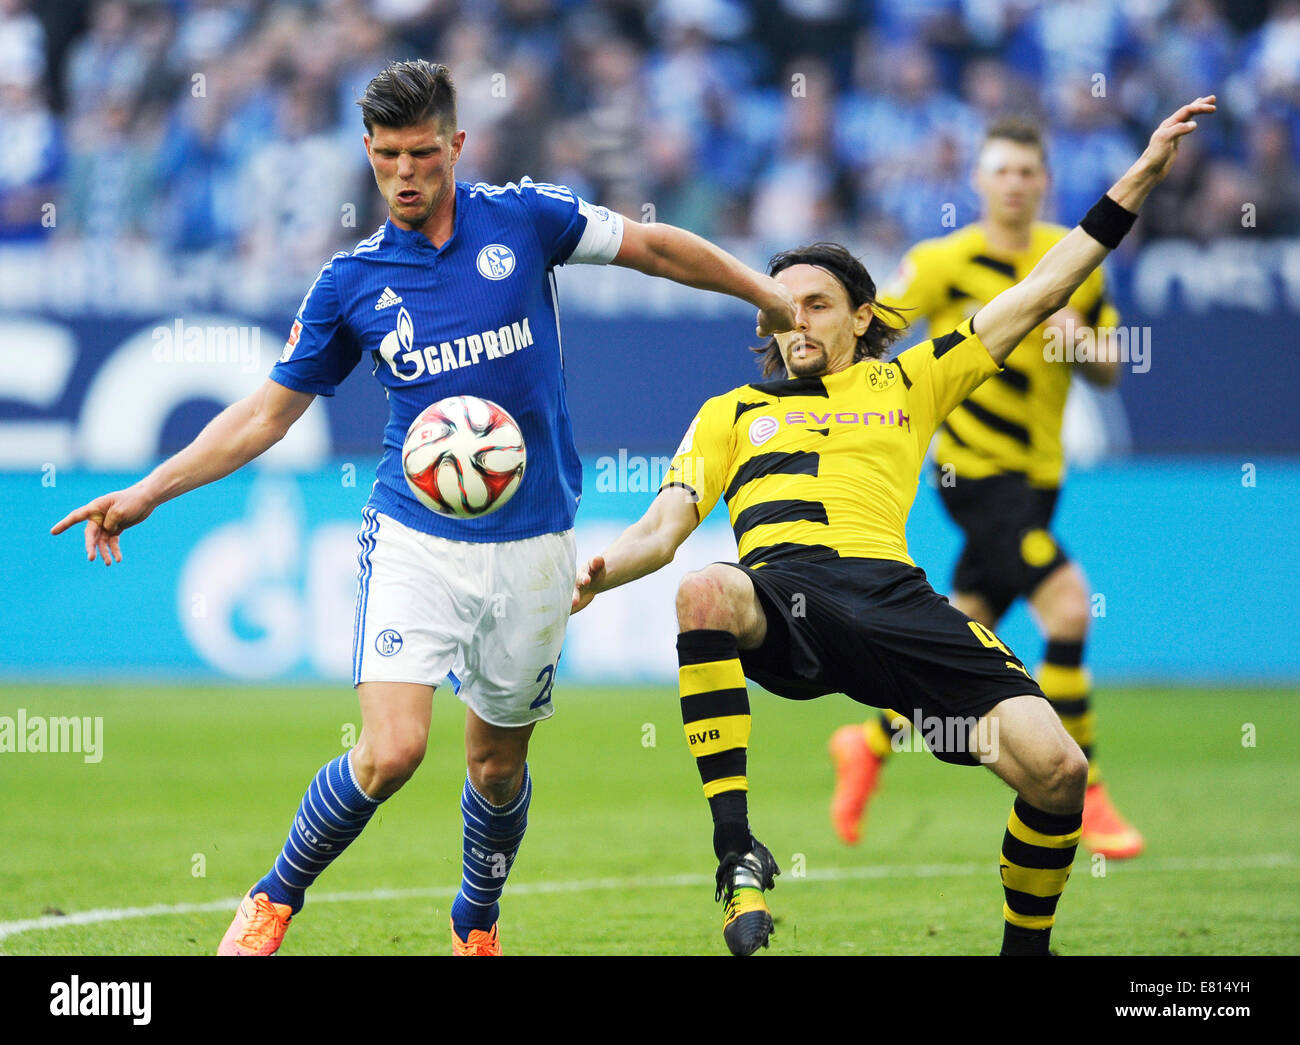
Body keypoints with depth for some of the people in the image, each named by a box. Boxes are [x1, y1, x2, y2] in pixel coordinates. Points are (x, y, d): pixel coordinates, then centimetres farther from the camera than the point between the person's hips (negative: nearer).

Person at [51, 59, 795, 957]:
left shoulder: (522, 218, 0)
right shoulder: (351, 283, 1)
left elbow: (653, 246, 13)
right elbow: (270, 411, 8)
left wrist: (772, 298, 21)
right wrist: (146, 494, 2)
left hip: (531, 544, 1)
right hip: (416, 539, -1)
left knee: (498, 765, 11)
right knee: (391, 750, -17)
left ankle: (477, 925, 38)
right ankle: (275, 901, 5)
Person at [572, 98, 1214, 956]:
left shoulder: (907, 384, 27)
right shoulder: (733, 412, 29)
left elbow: (1036, 296, 26)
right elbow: (663, 530, 21)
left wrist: (1139, 179, 21)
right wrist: (599, 572, -3)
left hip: (892, 592, 0)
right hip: (781, 592, 0)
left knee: (1056, 767, -21)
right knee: (706, 593, -41)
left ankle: (1026, 944, 6)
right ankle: (737, 849, -37)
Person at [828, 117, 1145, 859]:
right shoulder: (947, 263, -8)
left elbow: (1109, 375, 10)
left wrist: (1084, 341, -11)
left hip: (1037, 476, 6)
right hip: (977, 470, -6)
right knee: (1068, 607, -21)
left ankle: (872, 743, 35)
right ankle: (1083, 796, -12)